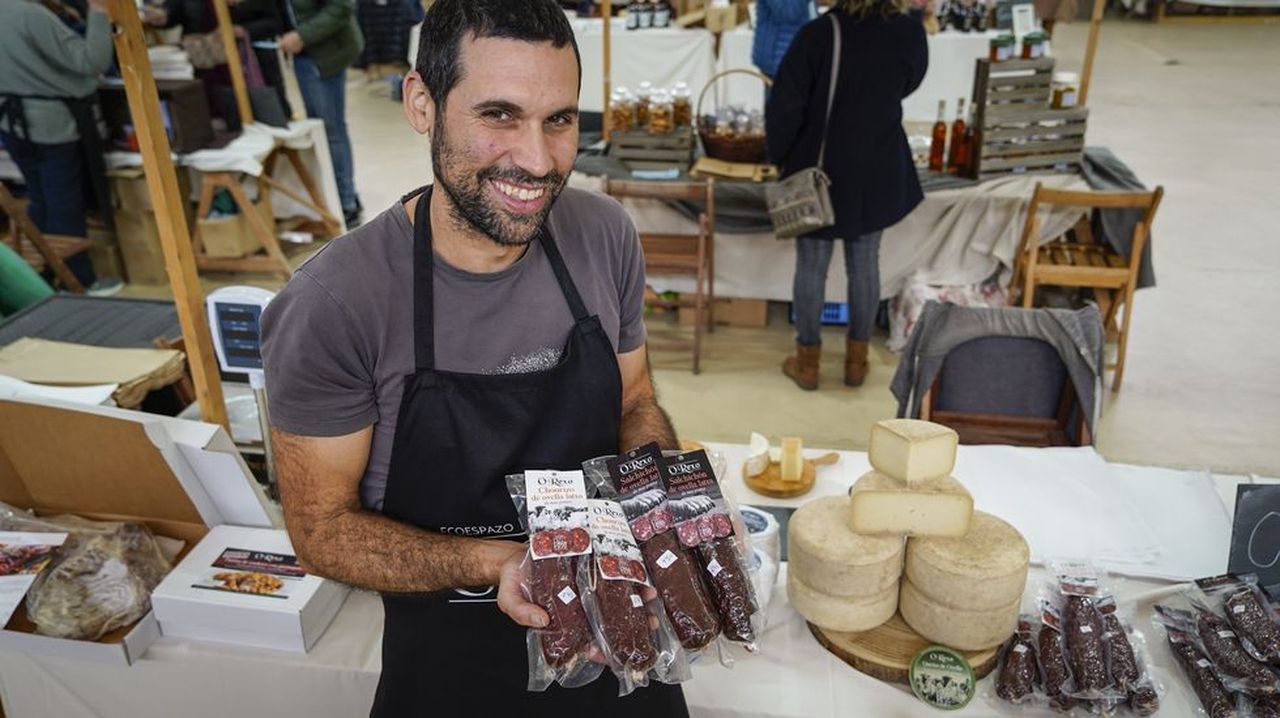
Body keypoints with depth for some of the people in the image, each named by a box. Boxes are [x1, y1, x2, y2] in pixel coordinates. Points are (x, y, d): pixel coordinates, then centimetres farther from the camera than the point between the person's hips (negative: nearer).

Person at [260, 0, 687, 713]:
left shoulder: (606, 234, -11)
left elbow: (635, 406, 2)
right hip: (447, 651, -3)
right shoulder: (331, 304, -24)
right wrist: (490, 562, -28)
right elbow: (323, 528, -14)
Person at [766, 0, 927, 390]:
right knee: (865, 264, 16)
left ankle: (807, 362, 21)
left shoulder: (819, 33, -19)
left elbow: (784, 105, -16)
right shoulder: (910, 32, -9)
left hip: (819, 170, -3)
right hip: (878, 171, 3)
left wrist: (779, 156, -1)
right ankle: (856, 361, 27)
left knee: (811, 266, 10)